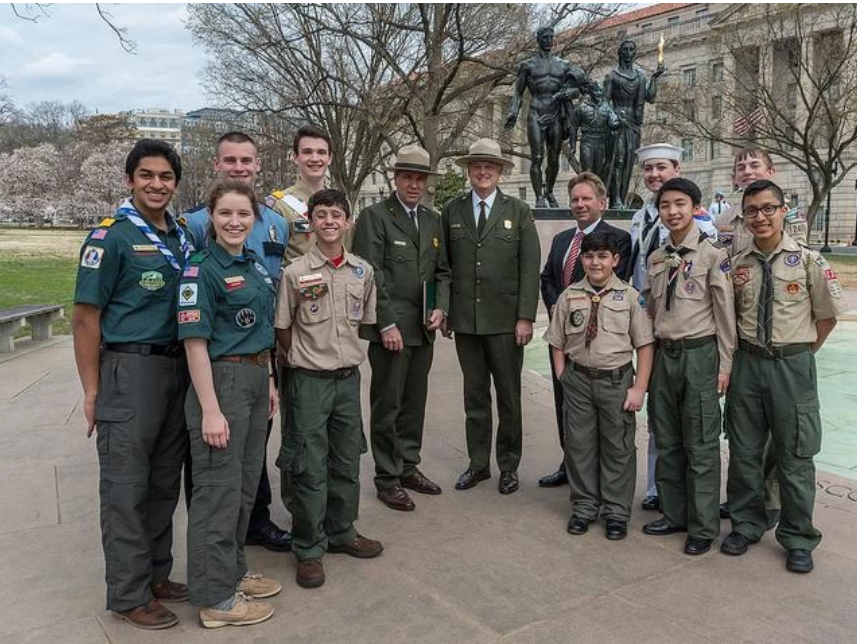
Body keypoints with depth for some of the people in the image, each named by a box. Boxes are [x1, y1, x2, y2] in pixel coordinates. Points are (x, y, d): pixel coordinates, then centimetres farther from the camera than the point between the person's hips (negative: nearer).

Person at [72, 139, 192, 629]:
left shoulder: (182, 236, 10)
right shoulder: (111, 237, -8)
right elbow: (86, 318, -9)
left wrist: (193, 370, 11)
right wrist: (92, 391, -11)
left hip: (179, 368, 6)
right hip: (130, 370, -6)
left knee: (165, 482, 14)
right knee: (127, 487, 3)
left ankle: (157, 573, 29)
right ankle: (129, 594, 15)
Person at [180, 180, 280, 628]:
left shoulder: (255, 264, 10)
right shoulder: (202, 269, -13)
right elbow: (195, 342, -17)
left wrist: (269, 382, 16)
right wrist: (210, 410, -20)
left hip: (256, 378, 8)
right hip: (221, 380, -8)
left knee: (246, 483, 17)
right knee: (219, 487, 1)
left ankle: (232, 572, 33)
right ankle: (215, 597, 15)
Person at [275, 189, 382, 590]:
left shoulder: (363, 271, 3)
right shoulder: (295, 272, -7)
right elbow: (282, 330, -1)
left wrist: (343, 351, 10)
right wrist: (307, 357, 1)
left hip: (348, 376, 4)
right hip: (310, 380, -4)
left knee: (347, 461, 14)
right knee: (310, 467, 2)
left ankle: (341, 533, 32)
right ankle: (309, 549, 16)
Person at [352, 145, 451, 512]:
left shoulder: (433, 220, 13)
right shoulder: (374, 217, -6)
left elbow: (442, 271, 16)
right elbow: (371, 275, -11)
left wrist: (440, 308, 0)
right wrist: (387, 324, -15)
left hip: (423, 329, 6)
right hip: (390, 328, -6)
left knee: (415, 402, 15)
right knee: (387, 406, 2)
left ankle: (408, 467, 29)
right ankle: (387, 478, 14)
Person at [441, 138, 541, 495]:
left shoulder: (519, 212, 1)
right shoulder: (452, 211, 6)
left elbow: (530, 268, -2)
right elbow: (444, 265, 7)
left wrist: (526, 317, -8)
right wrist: (444, 312, 2)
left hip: (505, 321, -1)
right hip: (465, 320, 2)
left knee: (509, 396, 7)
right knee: (475, 396, 11)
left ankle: (508, 465, 21)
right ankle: (478, 463, 23)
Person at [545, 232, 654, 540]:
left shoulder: (630, 296, -6)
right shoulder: (569, 296, 1)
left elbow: (644, 344, -4)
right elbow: (558, 343, 7)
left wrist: (639, 388, -8)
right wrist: (563, 379, -1)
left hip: (617, 379, -2)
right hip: (578, 379, 2)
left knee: (618, 447, 9)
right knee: (579, 444, 11)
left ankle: (616, 512, 25)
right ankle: (584, 507, 28)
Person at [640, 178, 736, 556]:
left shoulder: (713, 255, -7)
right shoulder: (655, 259, 10)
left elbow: (725, 313, -7)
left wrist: (724, 365, -8)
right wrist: (649, 357, 12)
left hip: (699, 354, -6)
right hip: (663, 354, 6)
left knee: (700, 446, 2)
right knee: (667, 442, 13)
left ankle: (703, 527, 14)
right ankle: (674, 514, 27)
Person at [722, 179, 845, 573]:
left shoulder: (807, 260, -7)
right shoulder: (736, 265, 1)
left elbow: (827, 315, 1)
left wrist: (800, 355, 3)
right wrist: (737, 354, 4)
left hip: (792, 366, -3)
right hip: (747, 362, 3)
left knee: (794, 456, 6)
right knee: (744, 451, 12)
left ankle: (798, 540, 22)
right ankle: (746, 525, 30)